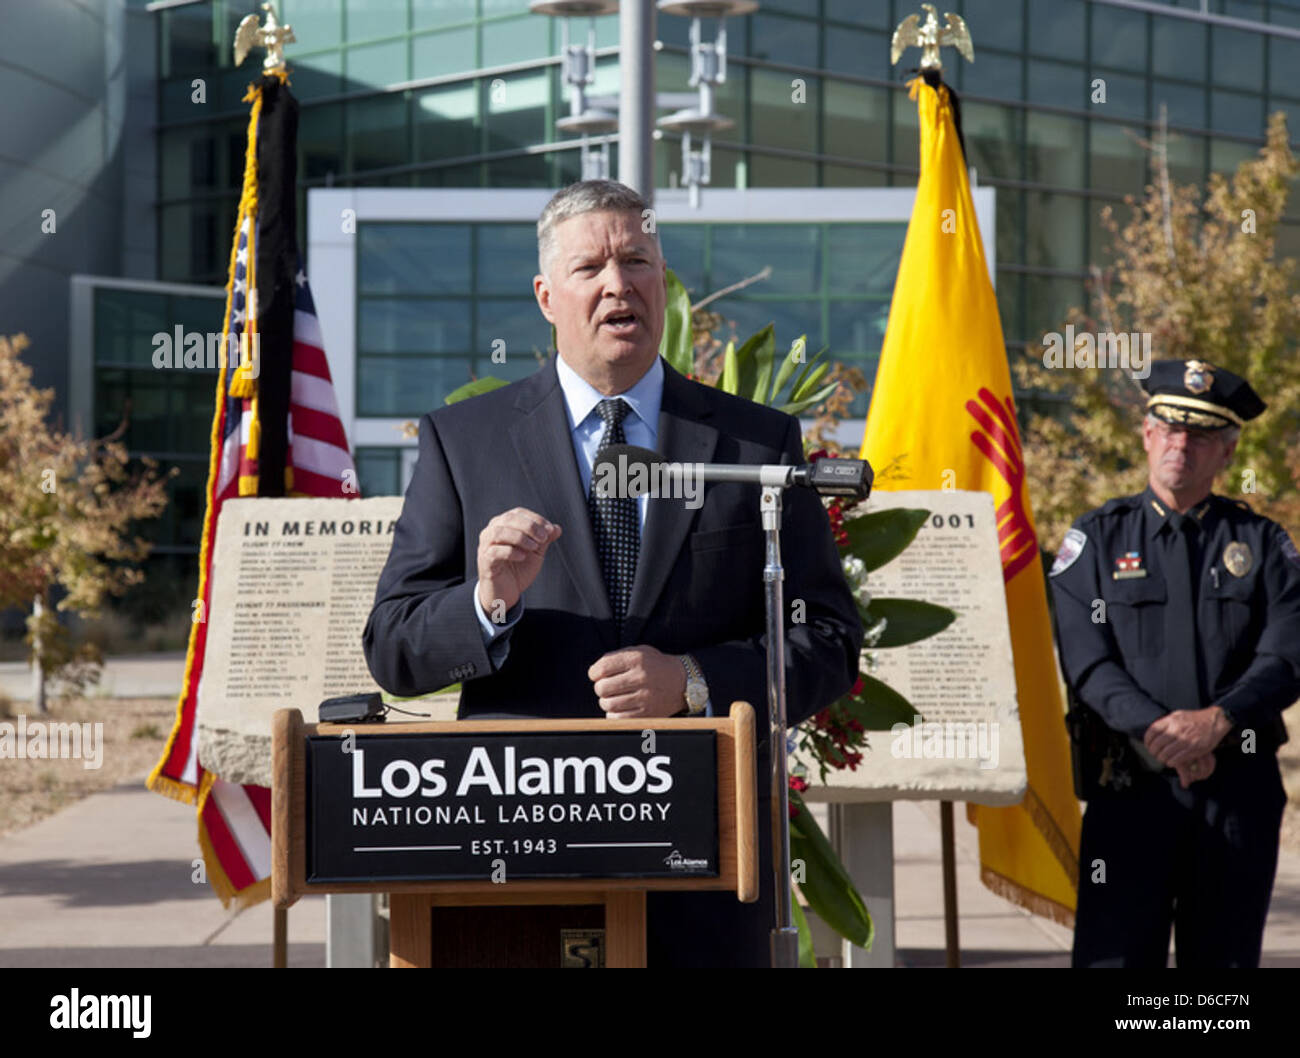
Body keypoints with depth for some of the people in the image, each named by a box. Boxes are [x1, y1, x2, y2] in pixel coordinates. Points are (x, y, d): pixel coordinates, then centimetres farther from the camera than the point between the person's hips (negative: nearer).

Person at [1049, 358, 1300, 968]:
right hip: (1132, 785, -1)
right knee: (1114, 954, -6)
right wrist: (1157, 731, -18)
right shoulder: (1098, 539, 7)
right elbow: (1086, 664, -3)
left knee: (1226, 957, 6)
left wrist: (1215, 721, -19)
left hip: (1240, 786, 2)